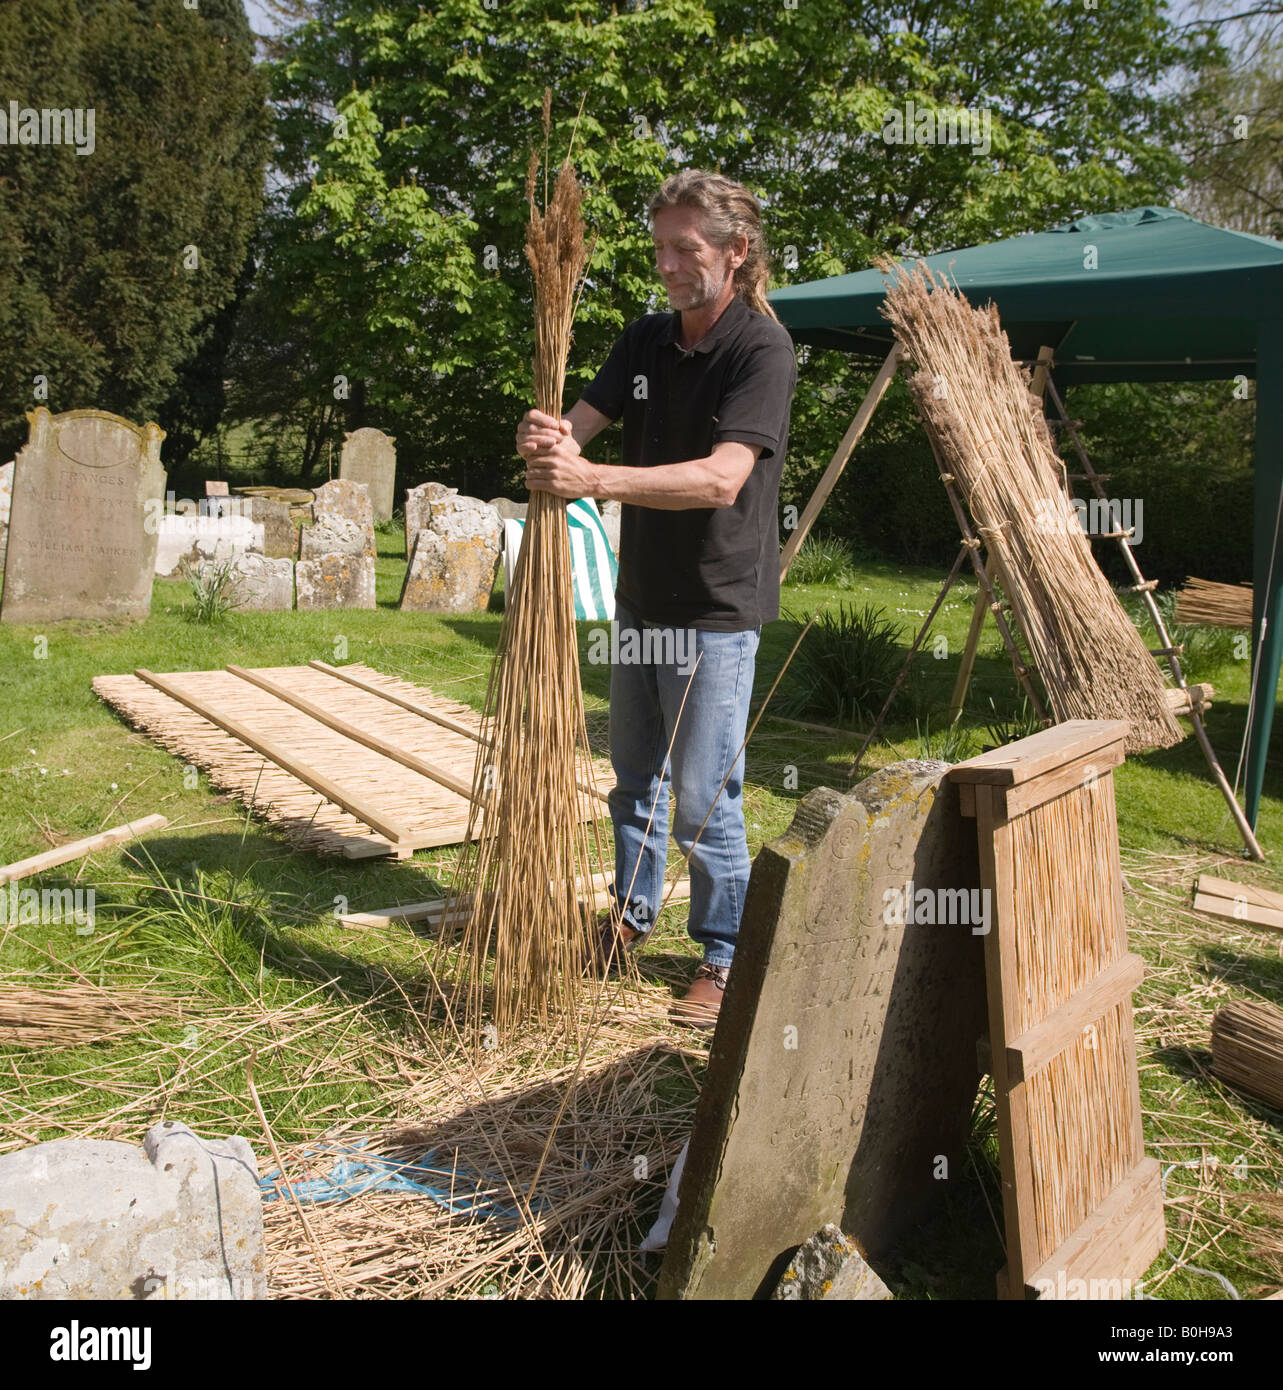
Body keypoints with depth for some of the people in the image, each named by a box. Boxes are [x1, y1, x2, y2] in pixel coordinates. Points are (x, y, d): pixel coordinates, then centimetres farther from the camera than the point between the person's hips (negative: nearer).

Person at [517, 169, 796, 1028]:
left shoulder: (763, 348, -15)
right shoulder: (646, 340, 7)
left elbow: (721, 477, -29)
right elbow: (583, 422, 1)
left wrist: (593, 481, -37)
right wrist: (550, 436, -24)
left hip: (717, 609, -7)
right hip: (642, 596, 7)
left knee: (705, 798, -1)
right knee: (635, 778, 18)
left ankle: (725, 958, 17)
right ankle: (632, 920, 37)